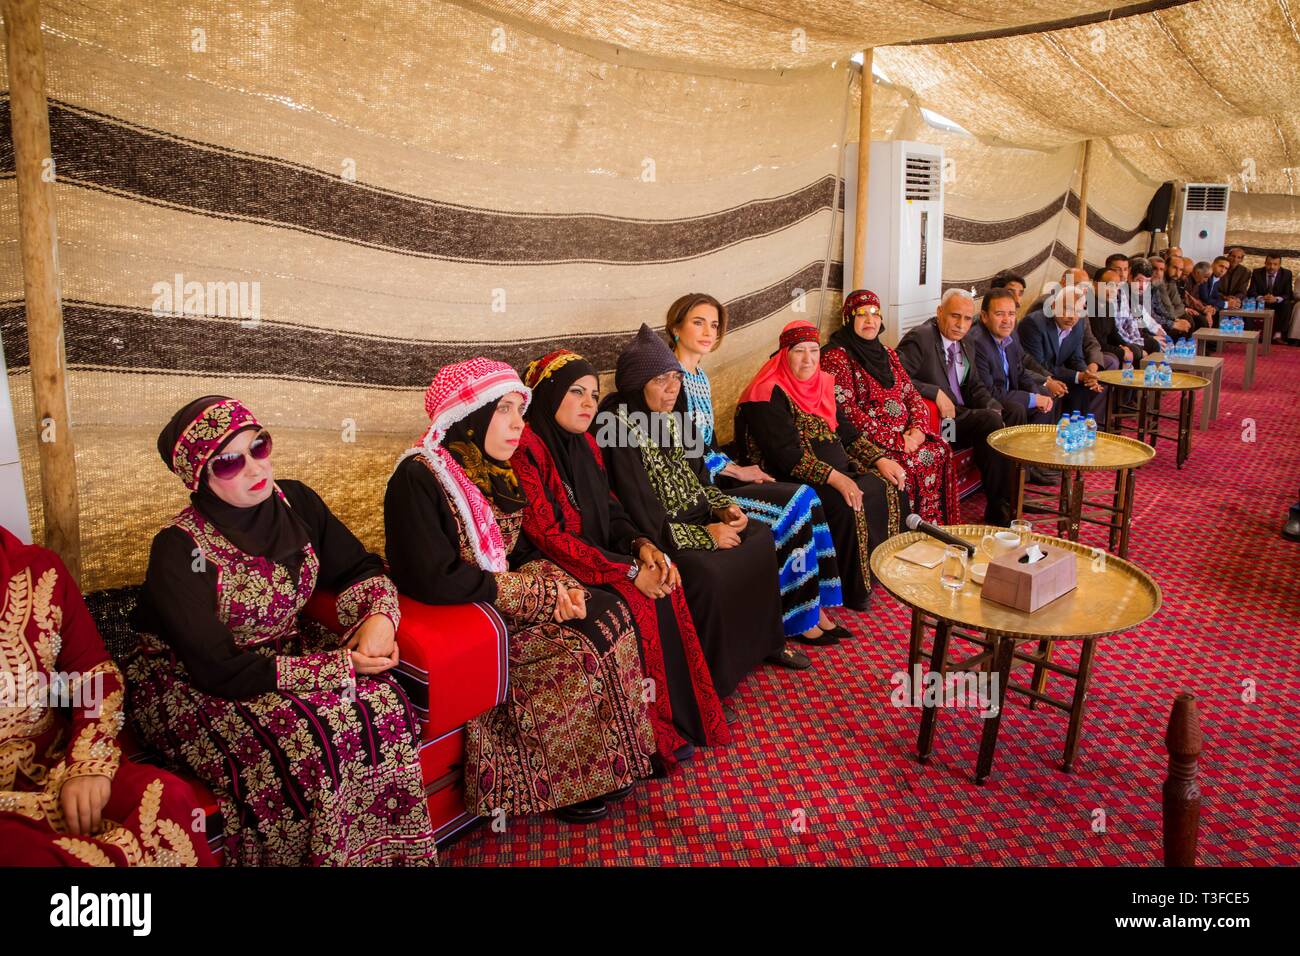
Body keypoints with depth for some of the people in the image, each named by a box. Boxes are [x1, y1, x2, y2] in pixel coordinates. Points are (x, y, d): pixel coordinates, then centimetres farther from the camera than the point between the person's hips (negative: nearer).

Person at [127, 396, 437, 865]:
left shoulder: (295, 502, -5)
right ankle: (316, 854, -3)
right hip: (192, 689, -5)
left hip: (287, 651, 5)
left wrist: (380, 617, -21)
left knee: (382, 707, -19)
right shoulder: (180, 550, -20)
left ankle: (385, 853, -1)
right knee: (304, 743, -30)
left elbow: (361, 570, 3)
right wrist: (340, 665, -24)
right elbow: (220, 671, -24)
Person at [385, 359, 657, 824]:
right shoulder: (418, 478, -20)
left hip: (506, 601, 8)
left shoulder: (494, 473, 7)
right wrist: (539, 593, -21)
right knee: (579, 646, -19)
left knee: (609, 615, -6)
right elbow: (435, 581, -27)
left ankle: (608, 763, 5)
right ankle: (559, 786, 1)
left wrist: (560, 585, -9)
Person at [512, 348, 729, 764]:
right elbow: (547, 536, -22)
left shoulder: (584, 443, 9)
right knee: (636, 605, -24)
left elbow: (609, 510, 13)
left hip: (593, 555, 8)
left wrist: (642, 546, -9)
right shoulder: (525, 449, -18)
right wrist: (629, 572, -22)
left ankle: (678, 718, -3)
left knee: (665, 587, -13)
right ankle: (651, 737, -7)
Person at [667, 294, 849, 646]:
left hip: (711, 477, 9)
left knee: (807, 498, -6)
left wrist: (739, 469, 1)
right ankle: (799, 620, -2)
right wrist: (737, 471, -8)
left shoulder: (700, 376, 15)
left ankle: (814, 608, -3)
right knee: (794, 505, -15)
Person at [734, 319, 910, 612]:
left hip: (838, 469, 9)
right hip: (791, 481, -8)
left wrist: (880, 459, -1)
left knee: (892, 487, -4)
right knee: (848, 505, -29)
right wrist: (834, 478, -31)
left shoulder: (821, 383, 12)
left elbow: (846, 431, 14)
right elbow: (786, 454, -23)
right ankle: (852, 590, -11)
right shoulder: (770, 395, -14)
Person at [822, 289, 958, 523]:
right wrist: (894, 440, -17)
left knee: (940, 451, -16)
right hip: (866, 441, -7)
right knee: (913, 461, -27)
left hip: (905, 434, 7)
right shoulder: (835, 357, -5)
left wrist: (918, 428, -5)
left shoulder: (887, 353, 19)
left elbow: (911, 395, 17)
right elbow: (847, 411, -15)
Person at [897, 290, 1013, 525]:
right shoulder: (919, 338, -9)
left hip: (961, 418, 7)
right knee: (990, 420, -25)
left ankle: (999, 510, -13)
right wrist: (936, 393, -25)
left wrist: (994, 409, 1)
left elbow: (975, 387, 21)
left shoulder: (967, 346, 17)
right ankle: (999, 510, -15)